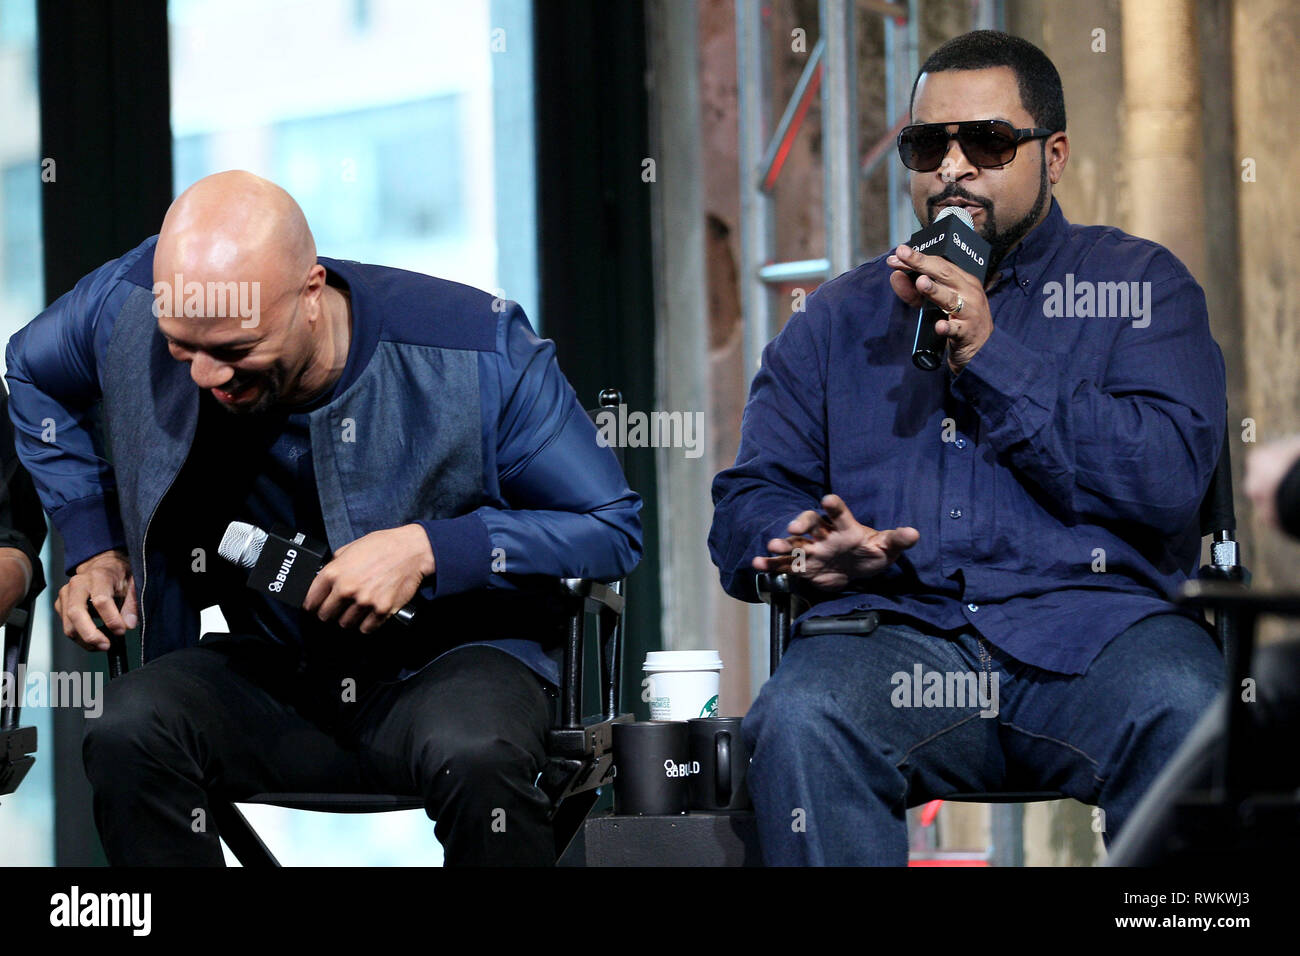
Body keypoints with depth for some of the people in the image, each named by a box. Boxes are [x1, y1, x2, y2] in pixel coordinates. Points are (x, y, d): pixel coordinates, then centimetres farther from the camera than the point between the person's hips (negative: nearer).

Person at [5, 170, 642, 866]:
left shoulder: (477, 351, -17)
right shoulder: (132, 304, -9)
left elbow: (613, 528, -8)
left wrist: (427, 550, -21)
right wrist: (95, 543, 7)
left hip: (449, 661, -3)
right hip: (268, 672, 3)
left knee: (475, 759, -39)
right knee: (126, 734, -29)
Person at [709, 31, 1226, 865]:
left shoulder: (1138, 285, 15)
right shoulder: (842, 316, 23)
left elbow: (1169, 477, -1)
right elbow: (751, 495, 19)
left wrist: (991, 357, -4)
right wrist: (812, 546, -5)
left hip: (1094, 621, -1)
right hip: (895, 630, 2)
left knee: (1184, 715, -36)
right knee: (799, 725, -33)